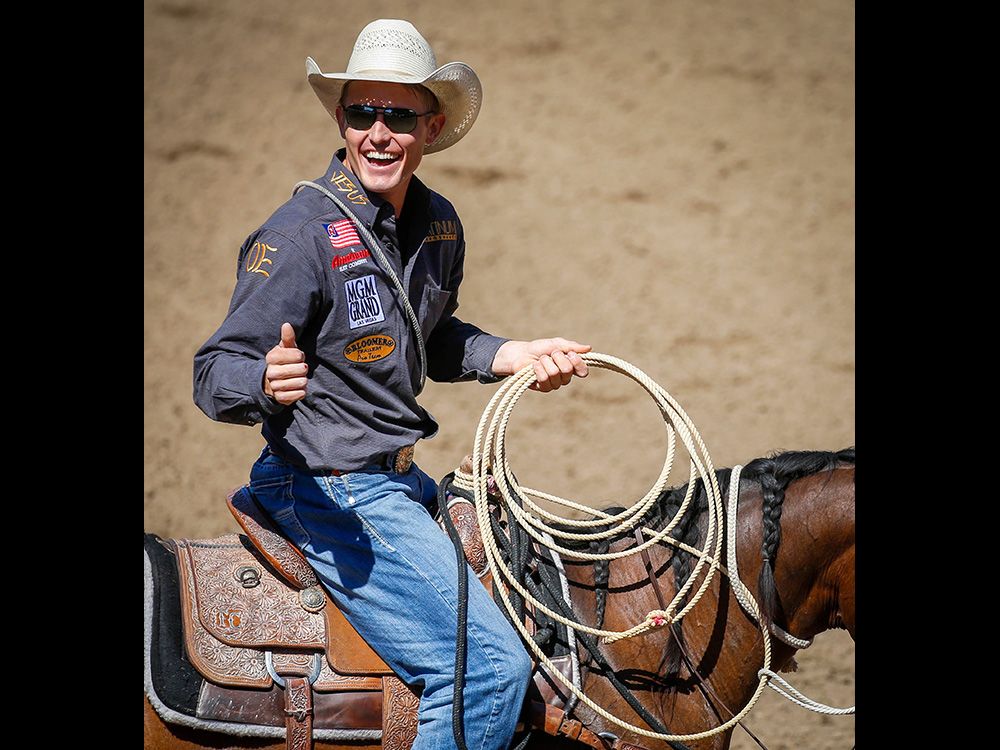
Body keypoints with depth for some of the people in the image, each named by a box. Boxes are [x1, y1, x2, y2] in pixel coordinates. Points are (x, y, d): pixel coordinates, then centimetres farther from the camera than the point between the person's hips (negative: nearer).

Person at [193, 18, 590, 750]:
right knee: (490, 663, -19)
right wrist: (268, 381, -42)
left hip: (399, 481, 9)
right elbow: (215, 376, -20)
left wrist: (519, 356, 8)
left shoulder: (438, 224, 5)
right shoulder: (302, 234, -19)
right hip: (328, 491, -9)